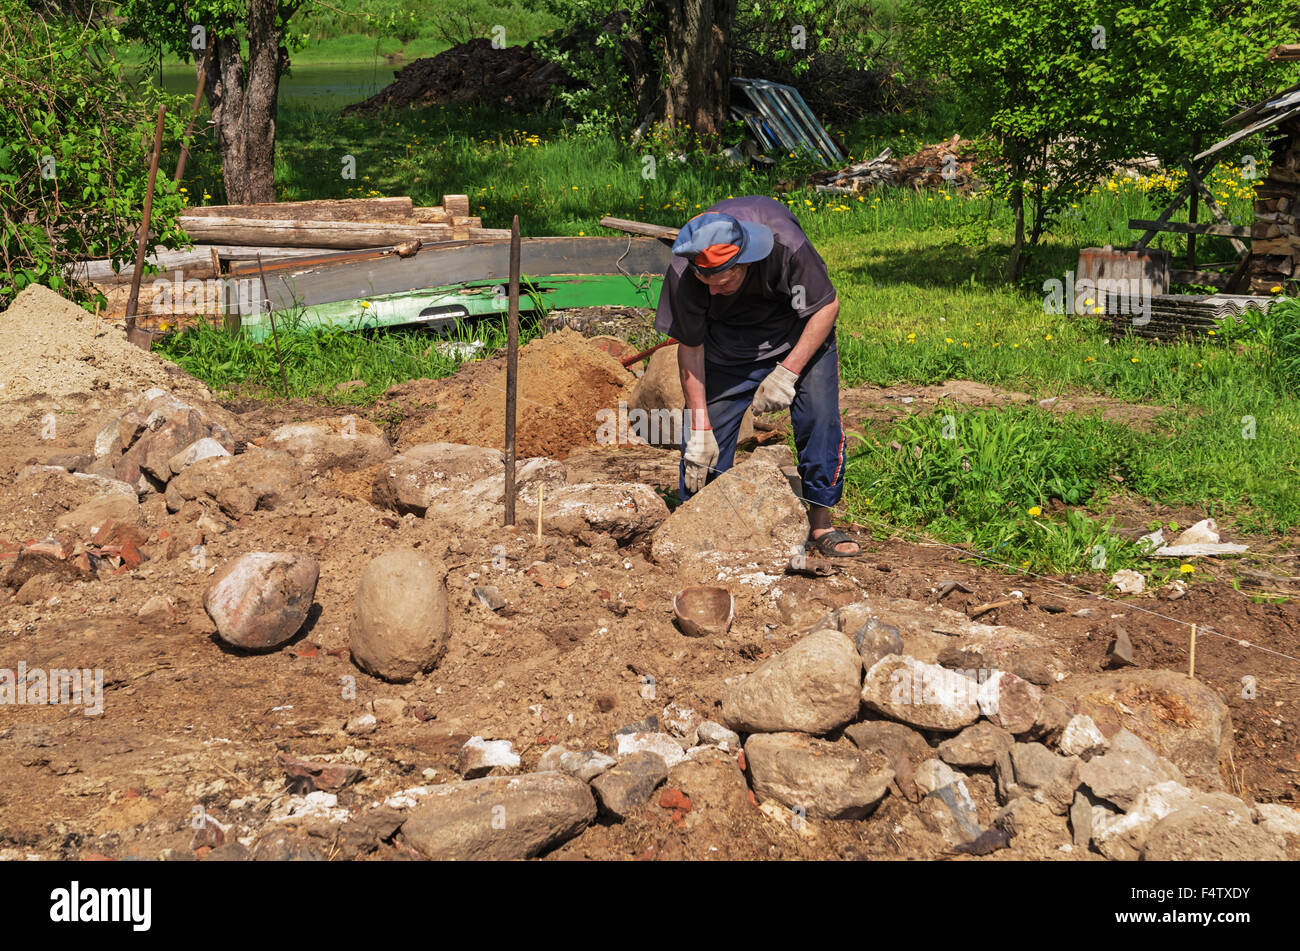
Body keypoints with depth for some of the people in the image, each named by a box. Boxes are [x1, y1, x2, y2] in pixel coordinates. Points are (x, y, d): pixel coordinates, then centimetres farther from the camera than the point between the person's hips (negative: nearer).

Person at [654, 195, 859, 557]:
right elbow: (690, 349, -20)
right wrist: (699, 428, -20)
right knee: (707, 433, -9)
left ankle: (820, 523, 0)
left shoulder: (786, 245, -38)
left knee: (820, 418, -14)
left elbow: (827, 307, -21)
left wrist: (788, 372, -26)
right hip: (728, 342, 1)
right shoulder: (684, 271, -33)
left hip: (800, 331, -1)